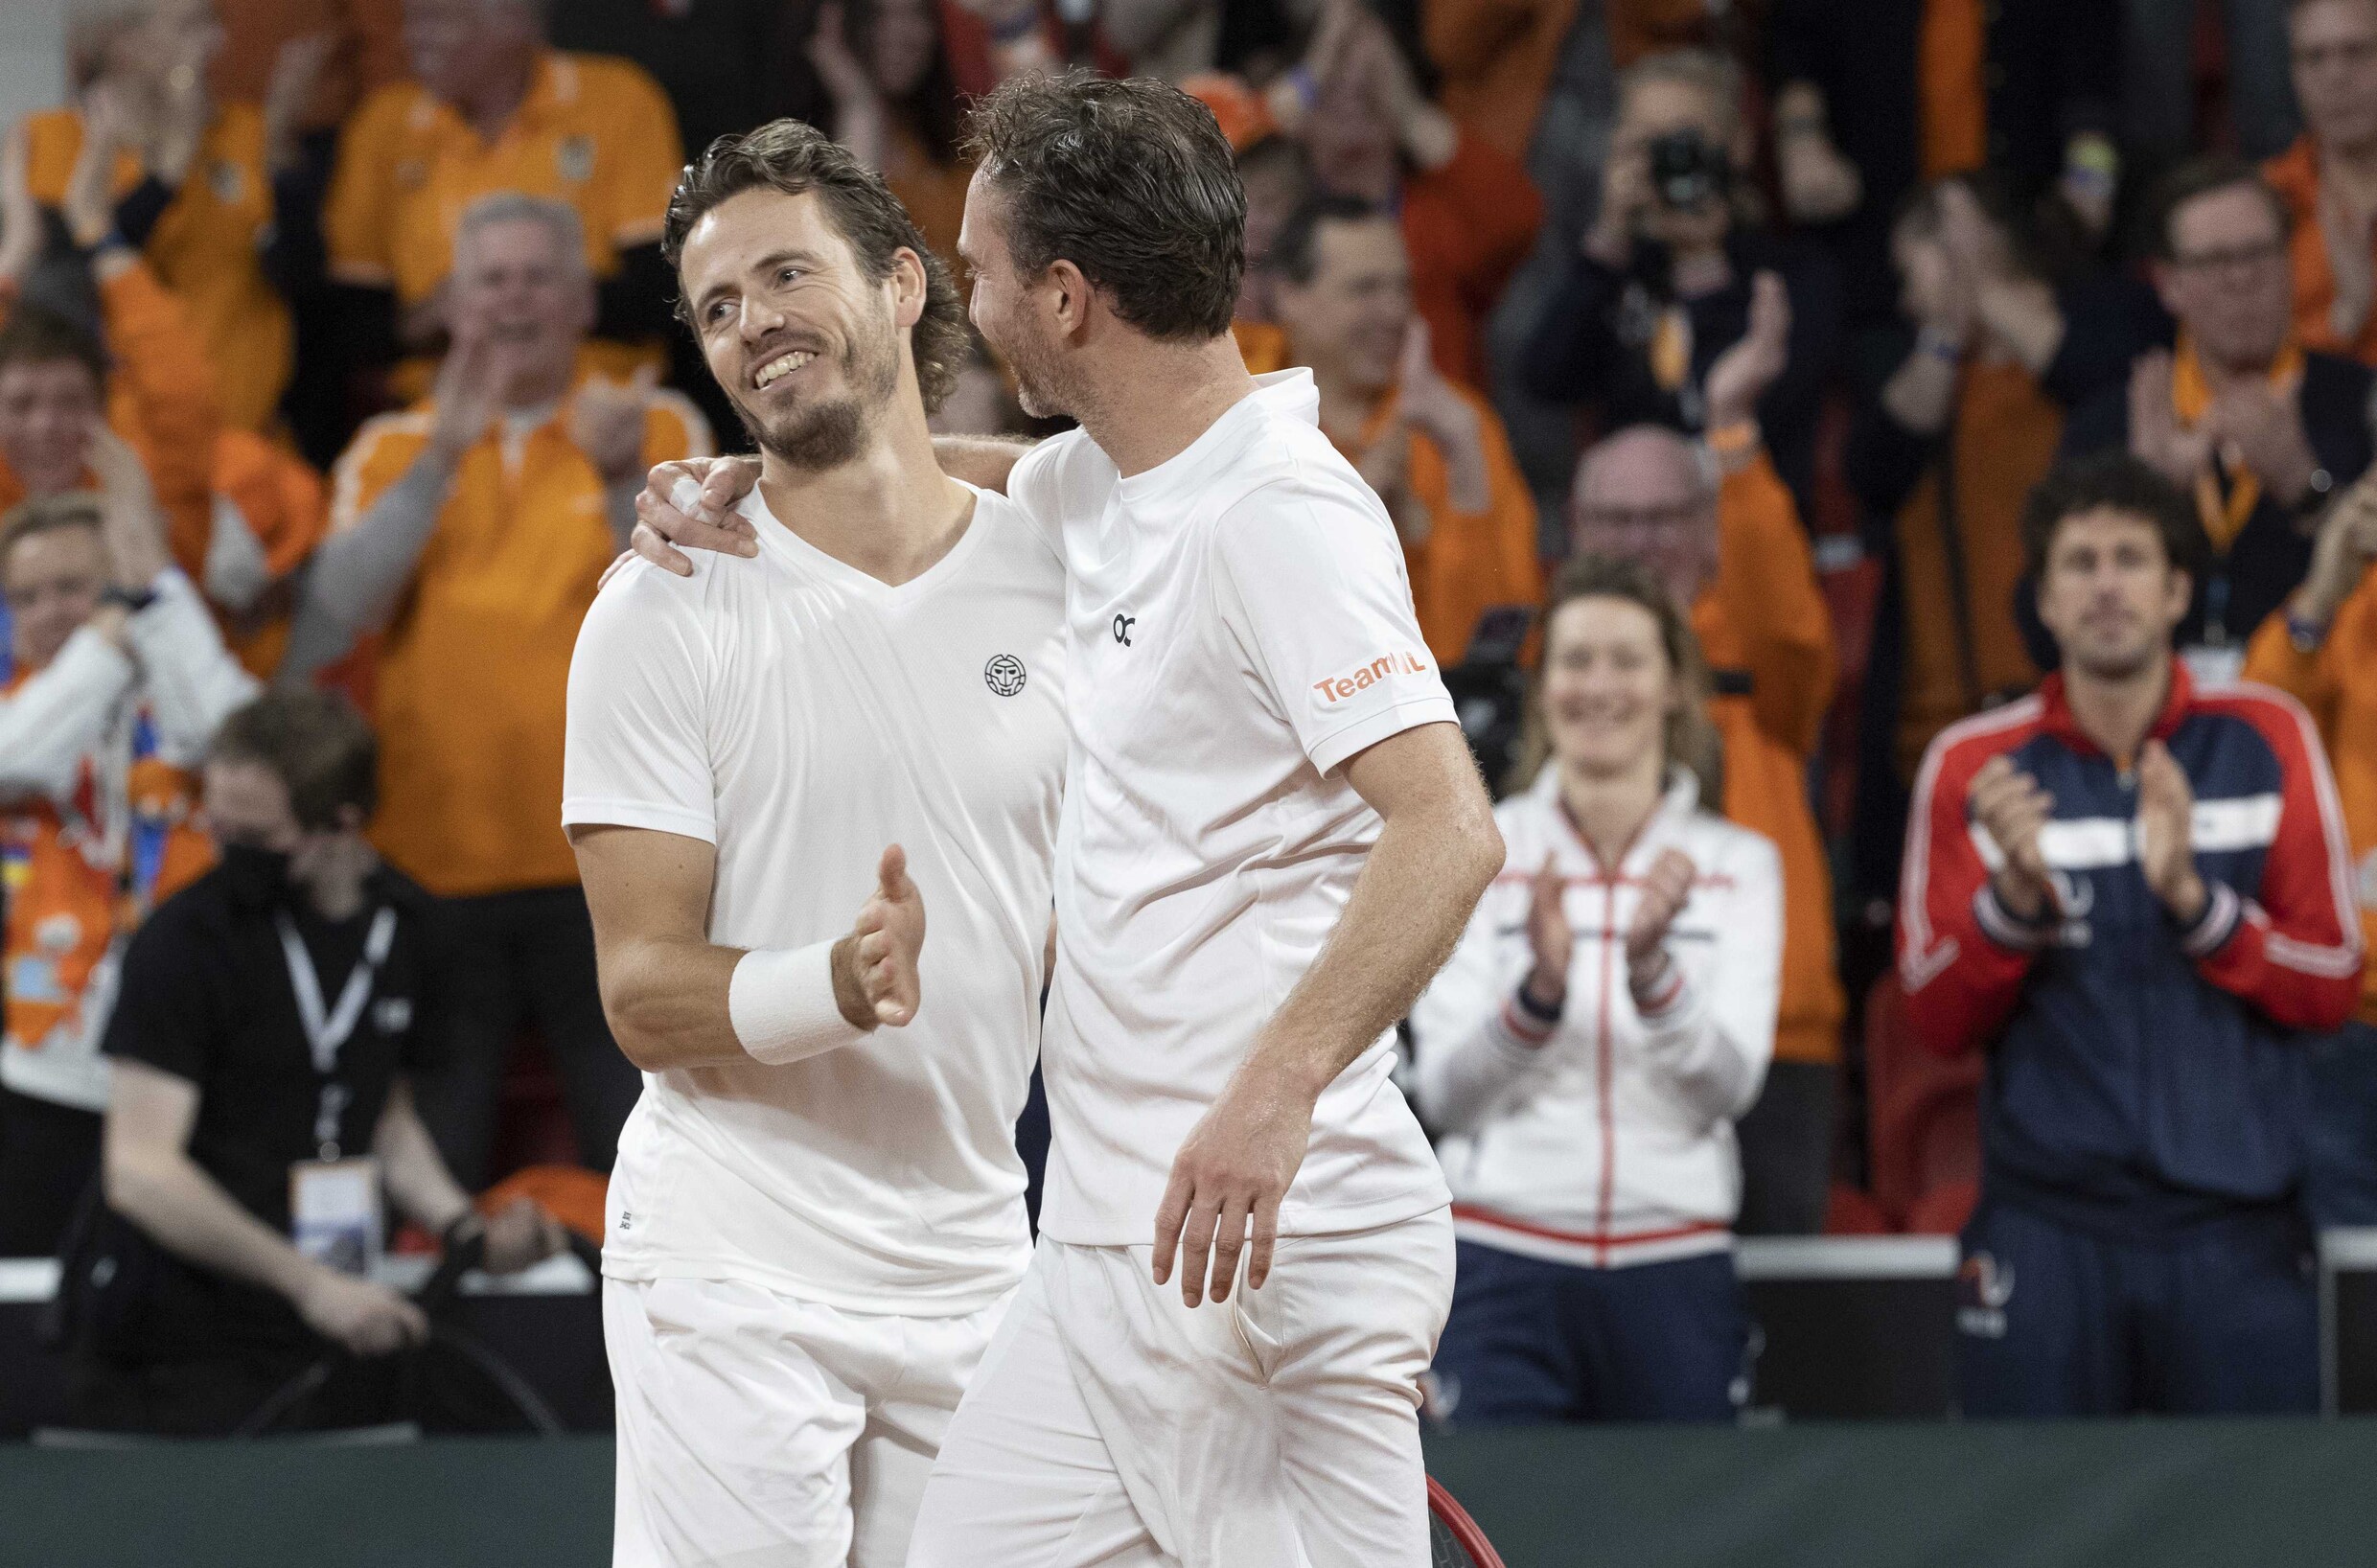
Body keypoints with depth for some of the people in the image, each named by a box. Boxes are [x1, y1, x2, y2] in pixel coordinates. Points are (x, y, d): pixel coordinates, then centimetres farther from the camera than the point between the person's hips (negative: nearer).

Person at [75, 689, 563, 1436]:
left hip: (331, 1345, 5)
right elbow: (141, 1172, -16)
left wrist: (471, 1231, 4)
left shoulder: (401, 924, 8)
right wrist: (309, 1282, -18)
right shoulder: (186, 938, -12)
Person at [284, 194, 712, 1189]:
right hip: (432, 856, 2)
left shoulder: (657, 429, 7)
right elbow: (337, 611, -6)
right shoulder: (394, 450, 12)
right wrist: (442, 459, -15)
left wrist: (626, 481, -22)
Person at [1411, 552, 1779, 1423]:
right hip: (1503, 1261, -1)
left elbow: (1730, 1084, -5)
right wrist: (1539, 987, -21)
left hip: (1674, 1274, 1)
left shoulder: (1737, 863, 7)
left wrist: (1653, 966, -22)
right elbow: (1444, 1090, -4)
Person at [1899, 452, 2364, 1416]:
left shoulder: (2265, 740, 5)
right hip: (2048, 1220, 0)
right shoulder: (1974, 766, 4)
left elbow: (2333, 984, 3)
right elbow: (1937, 1021, 3)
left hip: (2235, 1223, 0)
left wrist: (2192, 897, -13)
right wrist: (2012, 894, -15)